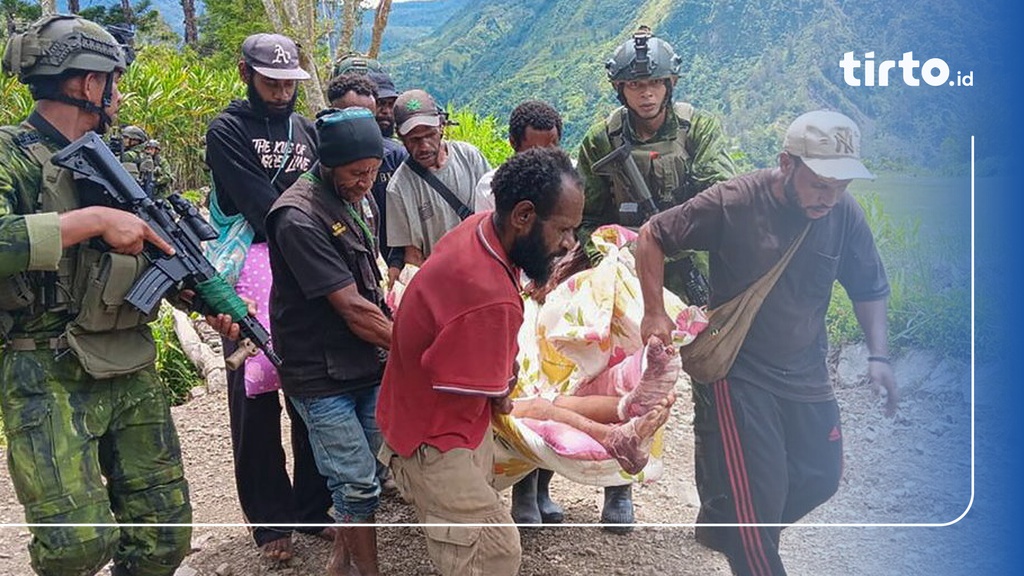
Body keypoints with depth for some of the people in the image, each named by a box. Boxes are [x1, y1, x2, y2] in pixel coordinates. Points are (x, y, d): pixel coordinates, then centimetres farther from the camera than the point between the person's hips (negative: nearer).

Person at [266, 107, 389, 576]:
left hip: (368, 363, 7)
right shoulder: (299, 217, -21)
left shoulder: (360, 196, 5)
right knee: (358, 485, -2)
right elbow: (352, 309, -22)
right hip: (322, 377, -7)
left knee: (361, 474, 15)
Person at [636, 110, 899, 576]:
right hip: (736, 368, -5)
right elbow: (652, 235, -10)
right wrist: (655, 313, -15)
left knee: (820, 475, 16)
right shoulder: (732, 203, -21)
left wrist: (878, 355, -7)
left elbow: (869, 288, 5)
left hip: (805, 370, 6)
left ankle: (725, 528, 39)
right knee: (757, 490, -6)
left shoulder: (844, 213, -9)